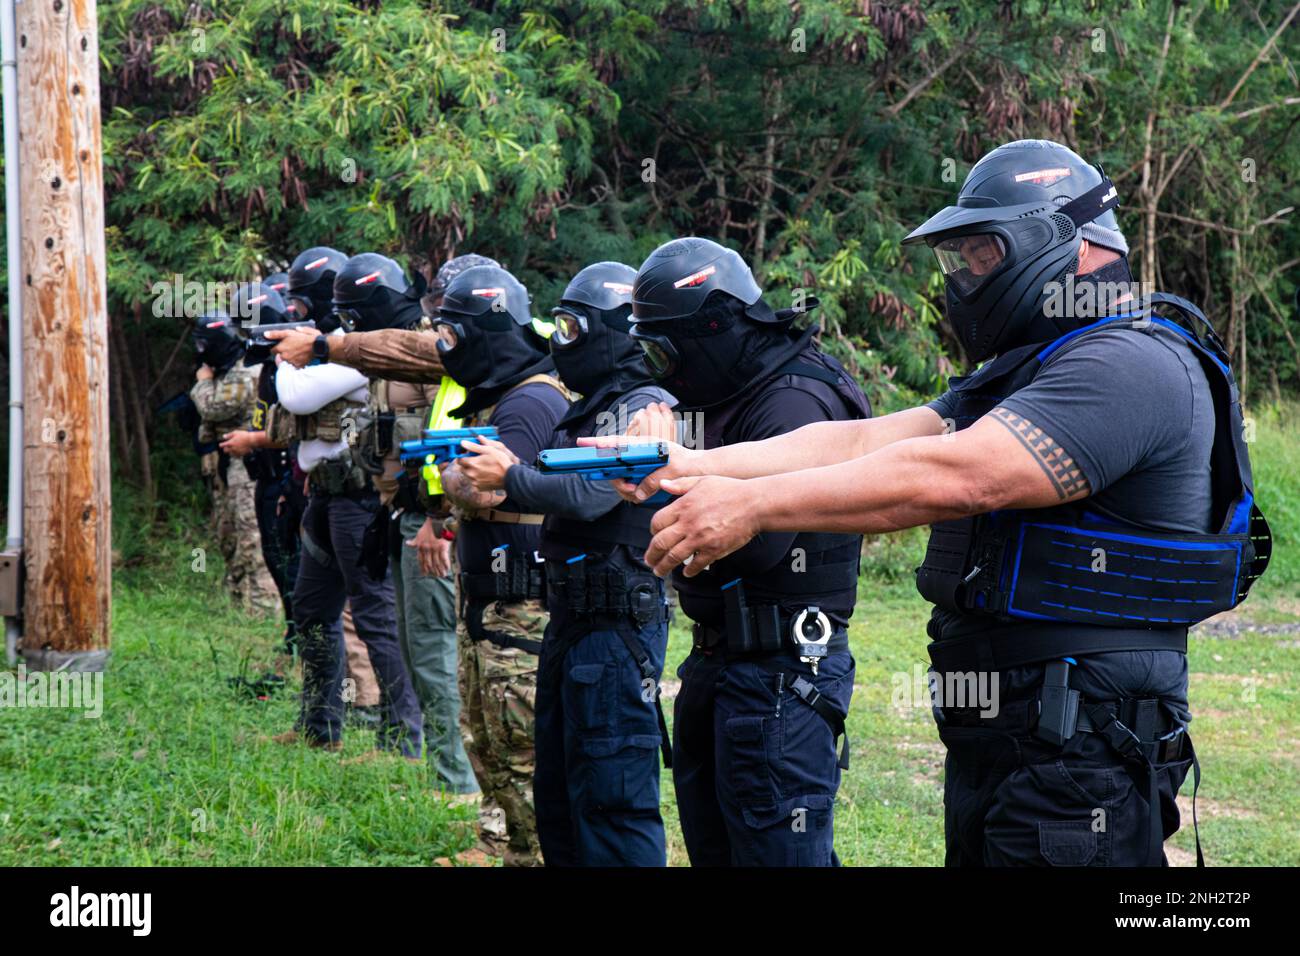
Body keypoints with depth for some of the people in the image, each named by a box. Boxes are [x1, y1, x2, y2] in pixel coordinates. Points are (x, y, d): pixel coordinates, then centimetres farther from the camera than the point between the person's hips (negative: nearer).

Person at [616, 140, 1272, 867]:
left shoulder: (1130, 365, -15)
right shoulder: (1026, 373, 19)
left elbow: (953, 477, -24)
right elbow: (865, 441, 9)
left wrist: (753, 503, -22)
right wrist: (699, 467, -3)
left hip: (1077, 759, -9)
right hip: (991, 750, 10)